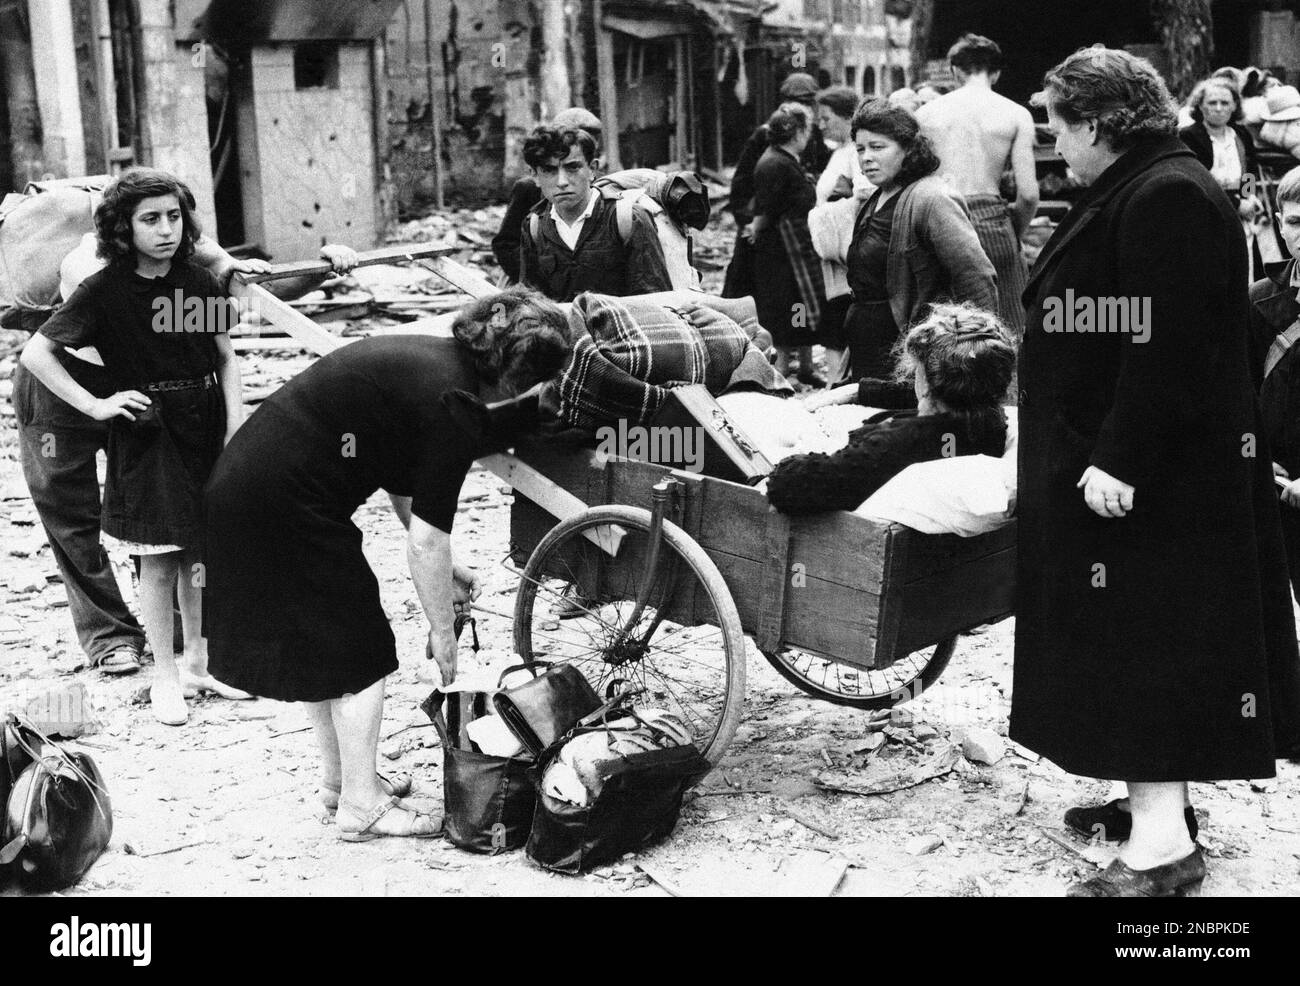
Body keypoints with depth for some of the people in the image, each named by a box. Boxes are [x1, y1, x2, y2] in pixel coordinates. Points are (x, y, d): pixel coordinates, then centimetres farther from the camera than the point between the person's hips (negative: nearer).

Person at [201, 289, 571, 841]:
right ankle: (361, 806, 11)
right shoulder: (452, 406, -17)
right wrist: (442, 631, -3)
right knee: (361, 654, 2)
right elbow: (426, 539, -15)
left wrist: (441, 568, 20)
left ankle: (338, 778, 35)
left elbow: (402, 481, 19)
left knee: (318, 645, 21)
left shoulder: (429, 360, 10)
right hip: (283, 502, -10)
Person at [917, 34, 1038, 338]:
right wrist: (1015, 232, 13)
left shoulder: (926, 113, 8)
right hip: (991, 222, -2)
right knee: (1009, 331, 5)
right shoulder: (1016, 115, 2)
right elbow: (1028, 194, -5)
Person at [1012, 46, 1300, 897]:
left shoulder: (1169, 199, -18)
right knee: (1138, 644, 15)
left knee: (1150, 643, -7)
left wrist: (1120, 460, -26)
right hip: (1114, 461, 10)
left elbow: (1168, 348, -26)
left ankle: (1163, 843, -1)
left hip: (1158, 479, -10)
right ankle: (1153, 800, 26)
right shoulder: (1131, 193, 15)